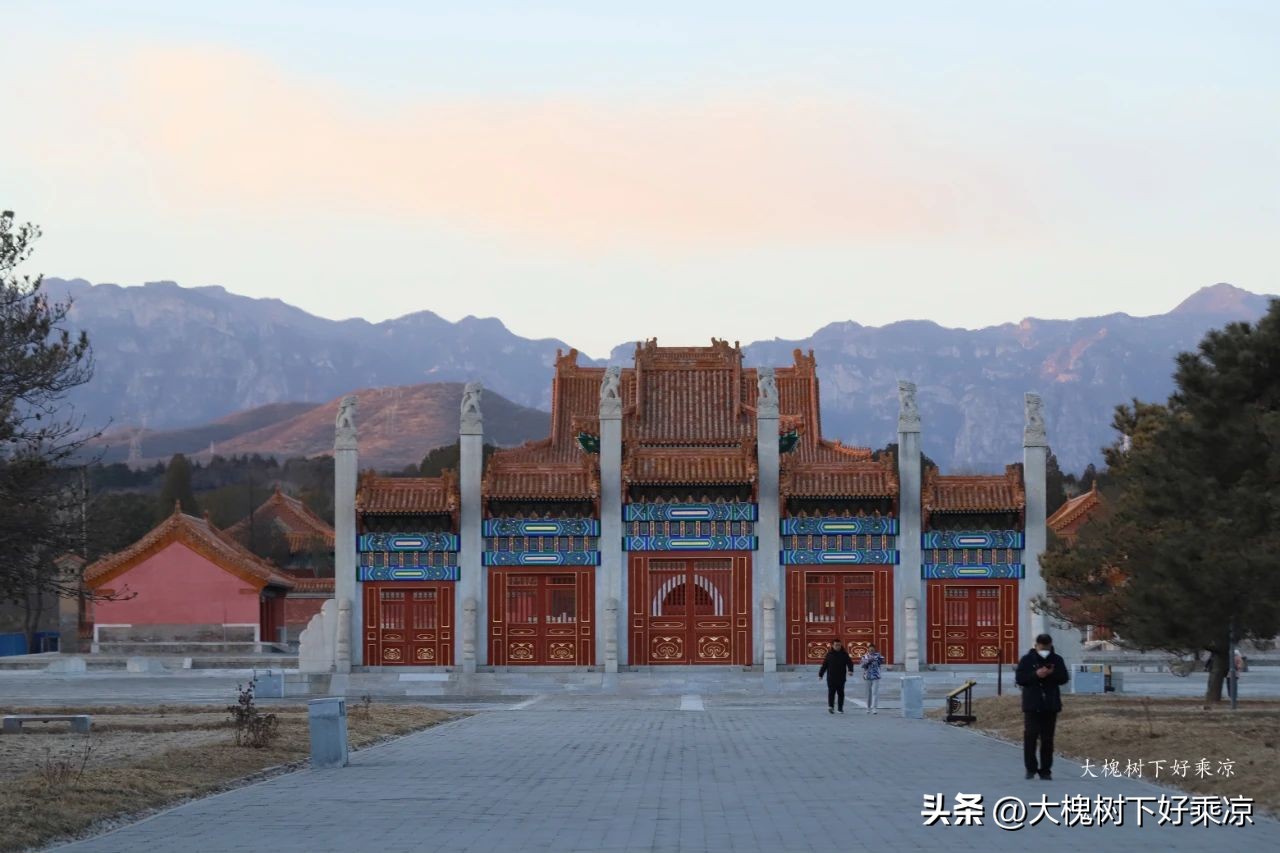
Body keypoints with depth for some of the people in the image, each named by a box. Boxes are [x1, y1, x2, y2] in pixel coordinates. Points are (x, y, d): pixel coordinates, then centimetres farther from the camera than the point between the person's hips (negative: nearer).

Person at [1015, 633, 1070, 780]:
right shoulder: (1027, 660, 1)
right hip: (1032, 705, -2)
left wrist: (1051, 674, -16)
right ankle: (1030, 768, 2)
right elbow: (1019, 679, -5)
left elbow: (1064, 678, 2)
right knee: (1030, 736, -9)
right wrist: (1036, 675, -17)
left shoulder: (1057, 660, 6)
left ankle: (1046, 770, 10)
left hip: (1050, 705, 2)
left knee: (1047, 739, 4)